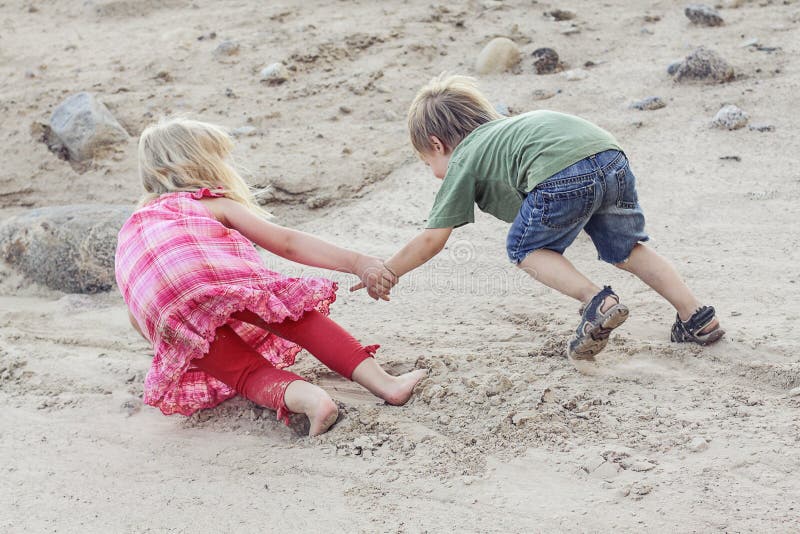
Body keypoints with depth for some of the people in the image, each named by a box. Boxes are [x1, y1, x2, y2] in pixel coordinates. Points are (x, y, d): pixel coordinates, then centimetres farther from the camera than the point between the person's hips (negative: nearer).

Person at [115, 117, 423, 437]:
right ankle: (382, 382, -3)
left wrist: (179, 346, 52)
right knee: (296, 318, 12)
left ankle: (301, 395, -23)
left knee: (248, 373, 7)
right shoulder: (214, 203, 28)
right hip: (219, 279, -3)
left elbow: (136, 320, 38)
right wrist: (357, 262, 14)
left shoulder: (131, 229, 40)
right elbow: (286, 243, 18)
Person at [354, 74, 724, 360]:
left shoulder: (463, 161, 19)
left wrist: (385, 274, 31)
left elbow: (431, 240, 20)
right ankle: (697, 318, 22)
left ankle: (597, 302, 0)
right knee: (626, 250, 26)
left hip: (564, 176, -7)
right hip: (613, 160, 7)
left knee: (525, 249, 18)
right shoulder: (502, 132, 39)